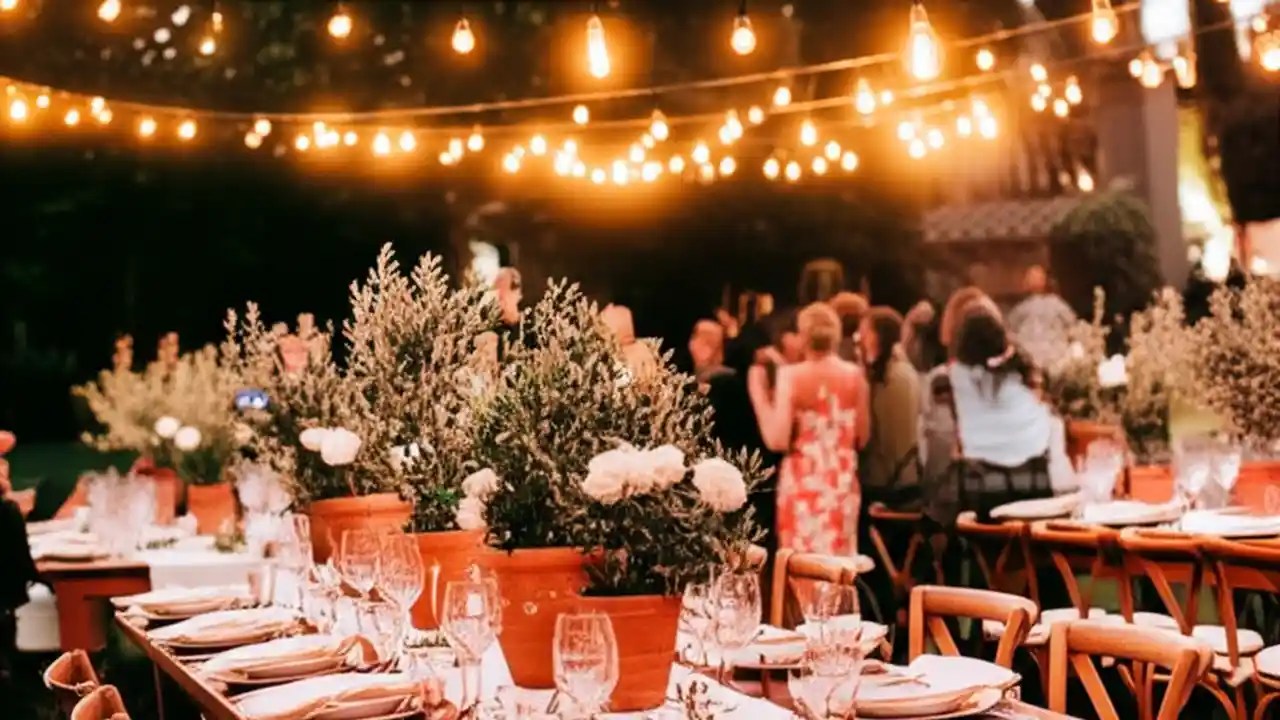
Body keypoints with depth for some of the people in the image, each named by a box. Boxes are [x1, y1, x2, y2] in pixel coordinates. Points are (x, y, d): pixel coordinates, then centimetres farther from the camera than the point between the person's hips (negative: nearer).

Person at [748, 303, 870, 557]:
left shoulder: (791, 376, -10)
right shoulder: (854, 375, -1)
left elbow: (777, 440, -15)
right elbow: (862, 438, 5)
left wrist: (758, 395, -5)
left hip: (802, 484, -3)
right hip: (842, 483, 3)